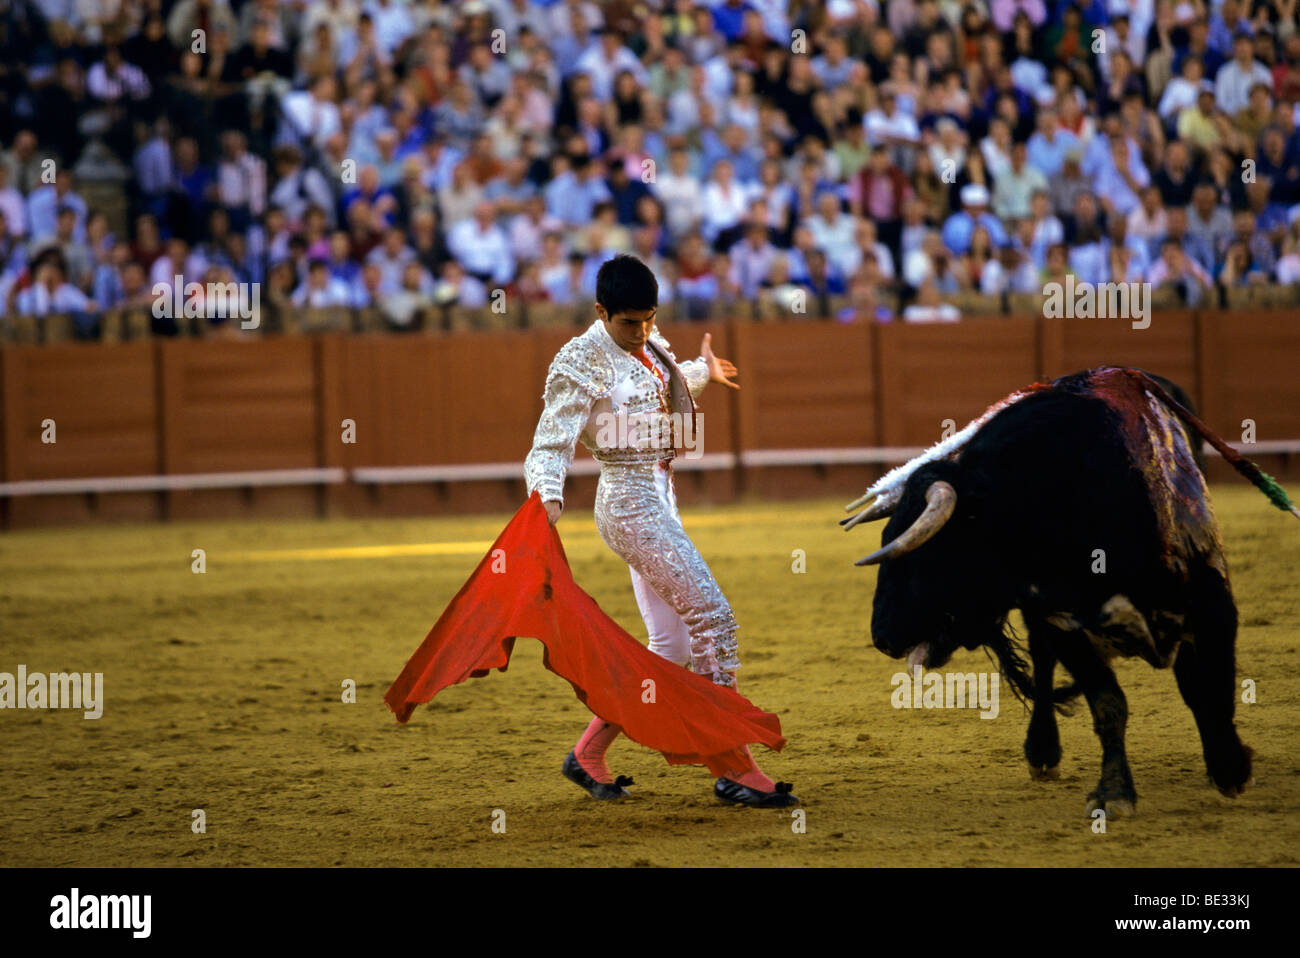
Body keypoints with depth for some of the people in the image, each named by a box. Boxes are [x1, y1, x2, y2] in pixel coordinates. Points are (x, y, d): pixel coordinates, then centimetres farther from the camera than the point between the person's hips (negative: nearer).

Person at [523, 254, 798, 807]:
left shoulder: (650, 344, 9)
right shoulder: (580, 364, -14)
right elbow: (550, 446, -19)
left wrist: (702, 372, 52)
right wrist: (549, 497, -38)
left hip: (659, 501, 9)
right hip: (630, 502, -9)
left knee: (673, 648, 9)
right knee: (713, 617, -15)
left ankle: (588, 755, 17)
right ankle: (737, 770, -14)